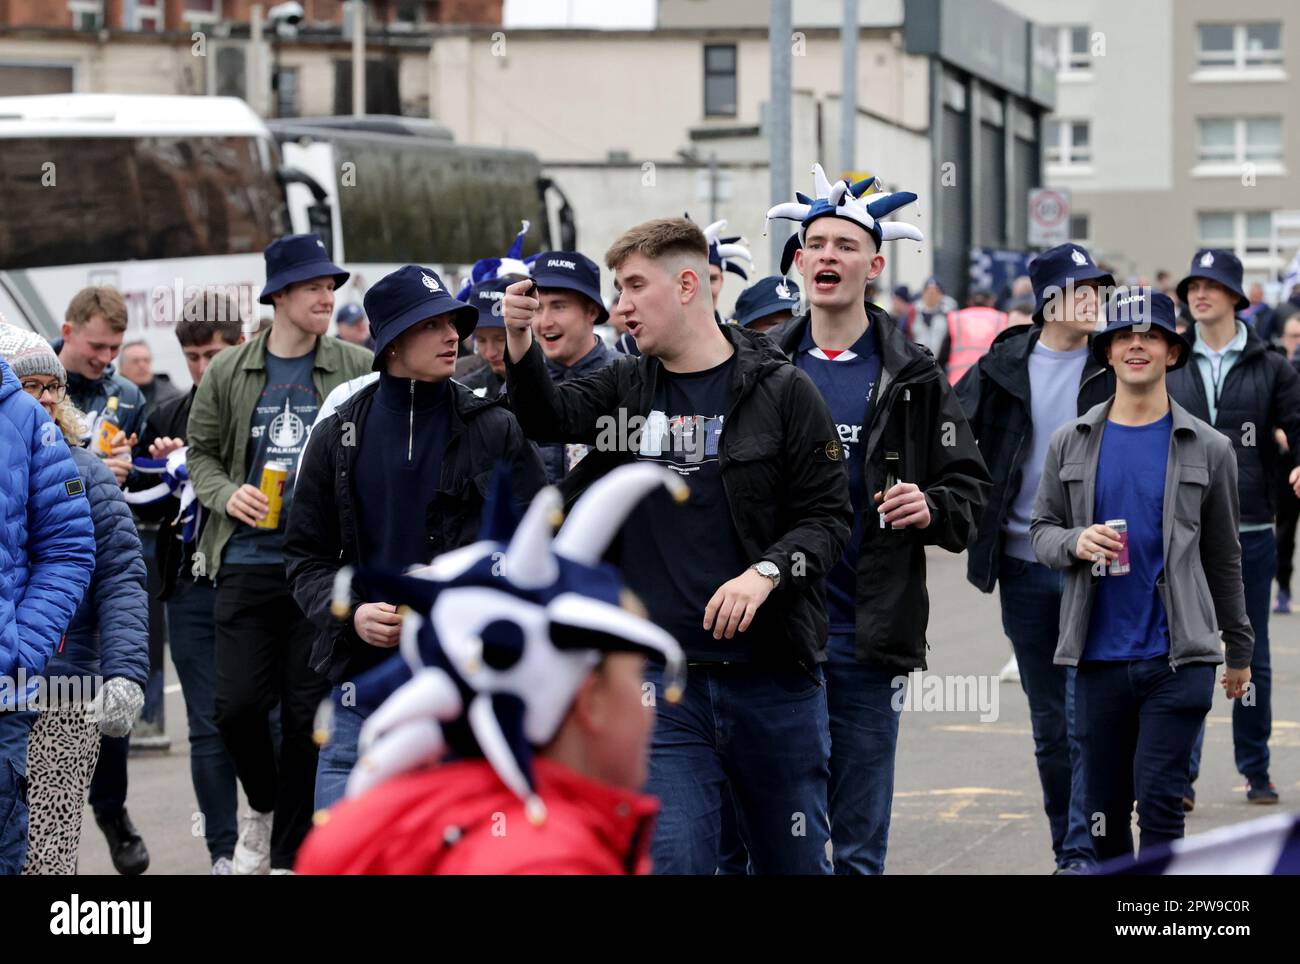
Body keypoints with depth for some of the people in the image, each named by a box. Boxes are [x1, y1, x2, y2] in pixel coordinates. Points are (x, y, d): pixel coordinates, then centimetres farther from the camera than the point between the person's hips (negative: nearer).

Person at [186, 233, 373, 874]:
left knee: (307, 714, 2)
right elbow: (200, 453, 12)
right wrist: (227, 495, -7)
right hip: (247, 562, 1)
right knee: (238, 706, -5)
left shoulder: (360, 370, 2)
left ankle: (288, 854, 14)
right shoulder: (228, 371, 6)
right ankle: (262, 803, 26)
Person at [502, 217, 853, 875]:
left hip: (774, 675, -2)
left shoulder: (781, 391, 0)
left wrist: (766, 573, -19)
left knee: (794, 863, 9)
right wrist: (519, 343, -26)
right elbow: (549, 418, -9)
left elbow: (828, 517, -2)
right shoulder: (625, 389, 10)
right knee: (672, 859, -5)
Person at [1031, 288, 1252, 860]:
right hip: (1098, 657, 2)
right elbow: (1041, 530, 12)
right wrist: (1075, 543, -11)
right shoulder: (1071, 443, 7)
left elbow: (1224, 558, 10)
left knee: (1158, 800, -10)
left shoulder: (1208, 449, 4)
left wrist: (1239, 651, 15)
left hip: (1177, 658, -2)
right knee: (1105, 808, 8)